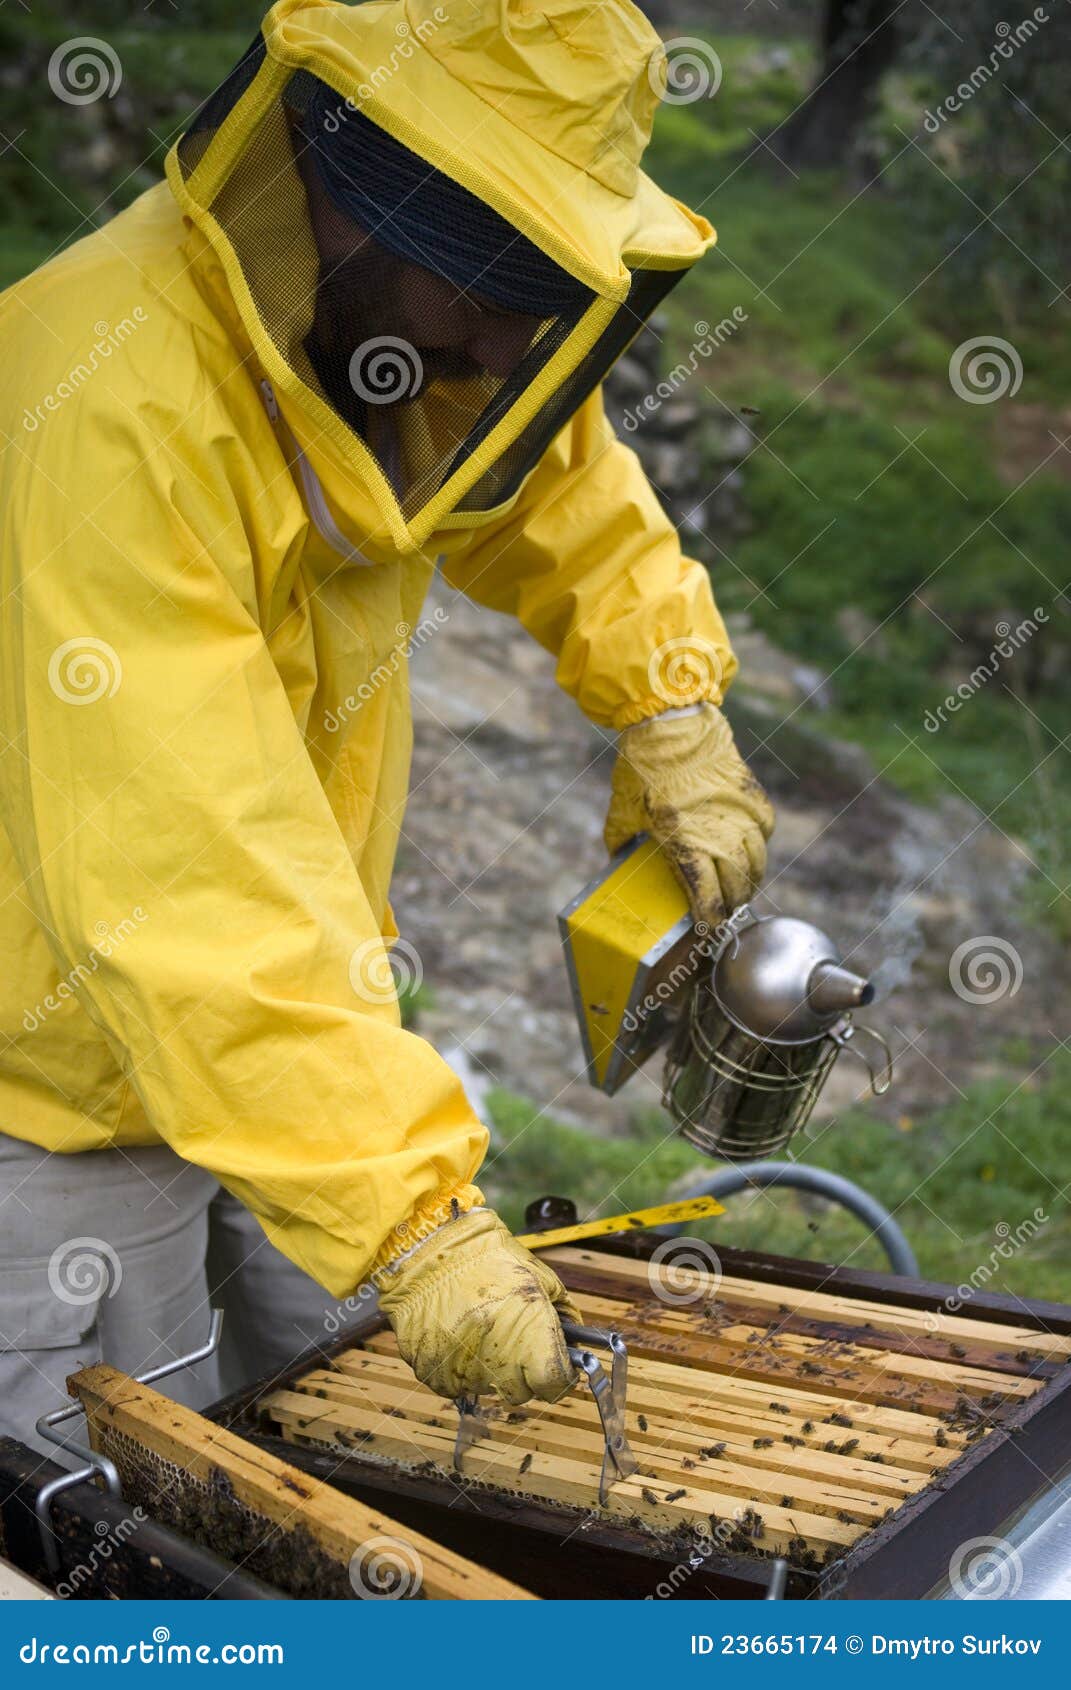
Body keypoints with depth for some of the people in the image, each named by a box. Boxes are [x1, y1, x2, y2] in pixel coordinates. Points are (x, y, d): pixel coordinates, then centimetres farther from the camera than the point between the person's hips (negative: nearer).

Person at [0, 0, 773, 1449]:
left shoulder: (359, 305, -6)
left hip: (287, 1022, 7)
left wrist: (671, 706, 2)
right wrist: (414, 1218, -40)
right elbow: (180, 882, -39)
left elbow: (564, 491, 15)